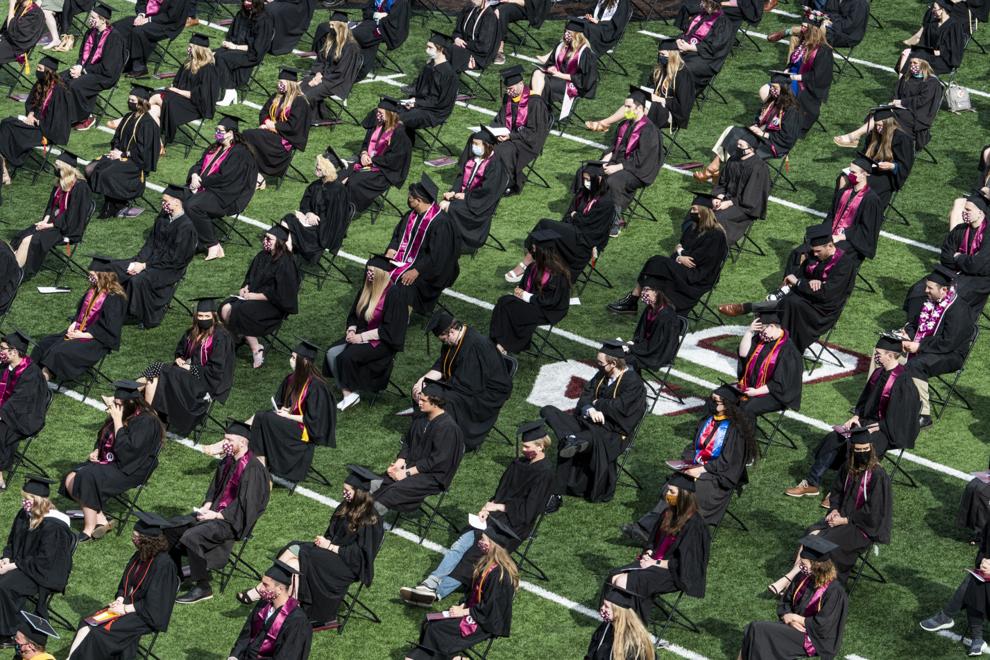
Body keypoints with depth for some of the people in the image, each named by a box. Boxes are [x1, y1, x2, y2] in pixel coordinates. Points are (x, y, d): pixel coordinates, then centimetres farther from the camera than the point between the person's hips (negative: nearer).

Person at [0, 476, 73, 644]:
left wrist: (14, 566, -22)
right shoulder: (24, 515, 2)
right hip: (19, 563, 9)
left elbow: (43, 561, -23)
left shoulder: (53, 526, -23)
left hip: (43, 574, -9)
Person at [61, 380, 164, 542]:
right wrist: (96, 451, 3)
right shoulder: (120, 414, 7)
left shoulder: (145, 421, -18)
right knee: (70, 479, -7)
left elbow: (127, 450, -27)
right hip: (109, 462, 9)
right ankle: (100, 519, -8)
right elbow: (103, 438, 24)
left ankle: (89, 530, -19)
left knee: (89, 477, -29)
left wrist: (117, 420, -24)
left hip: (128, 470, -9)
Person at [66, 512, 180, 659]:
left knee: (98, 632, -22)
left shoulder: (163, 564, -21)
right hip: (126, 605, 8)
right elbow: (124, 585, 16)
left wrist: (125, 608, -17)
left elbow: (153, 604, -21)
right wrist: (120, 600, -3)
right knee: (87, 624, -10)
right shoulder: (139, 556, 5)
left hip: (145, 617, -8)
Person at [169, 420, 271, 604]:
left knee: (192, 536, -28)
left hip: (232, 521, -9)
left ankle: (202, 588, -15)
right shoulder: (228, 461, 7)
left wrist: (216, 515, -19)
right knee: (171, 527, 3)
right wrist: (207, 506, 0)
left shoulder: (252, 468, -20)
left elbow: (246, 503, -21)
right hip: (215, 512, 9)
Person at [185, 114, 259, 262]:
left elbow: (224, 178, -19)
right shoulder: (216, 148, 16)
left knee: (193, 206, -32)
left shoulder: (239, 153, -12)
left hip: (224, 196, -9)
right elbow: (199, 164, 15)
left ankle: (213, 246, -22)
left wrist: (201, 182, -13)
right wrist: (194, 175, -8)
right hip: (205, 188, 9)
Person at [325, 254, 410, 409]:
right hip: (360, 334, 8)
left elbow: (389, 329, -19)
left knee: (347, 356, -28)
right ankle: (346, 395, -13)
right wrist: (351, 330, -5)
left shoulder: (394, 294, -17)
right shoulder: (368, 288, 6)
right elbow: (354, 314, 16)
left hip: (382, 342, -8)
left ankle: (351, 392, -7)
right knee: (332, 353, -16)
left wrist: (361, 337, -19)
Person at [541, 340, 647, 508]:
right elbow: (585, 397, 7)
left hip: (614, 433, -8)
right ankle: (572, 440, -35)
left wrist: (597, 403, -5)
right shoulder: (602, 376, 15)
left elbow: (620, 407, -20)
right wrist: (590, 409, -16)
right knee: (548, 411, -14)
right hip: (592, 423, 8)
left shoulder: (633, 382, -8)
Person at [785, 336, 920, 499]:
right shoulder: (879, 372, 6)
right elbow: (865, 399, 17)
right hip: (869, 421, 8)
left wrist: (875, 428, -19)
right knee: (833, 439, -5)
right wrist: (857, 416, 2)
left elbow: (899, 415, -20)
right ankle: (811, 483, -2)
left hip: (888, 430, -8)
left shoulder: (902, 380, -20)